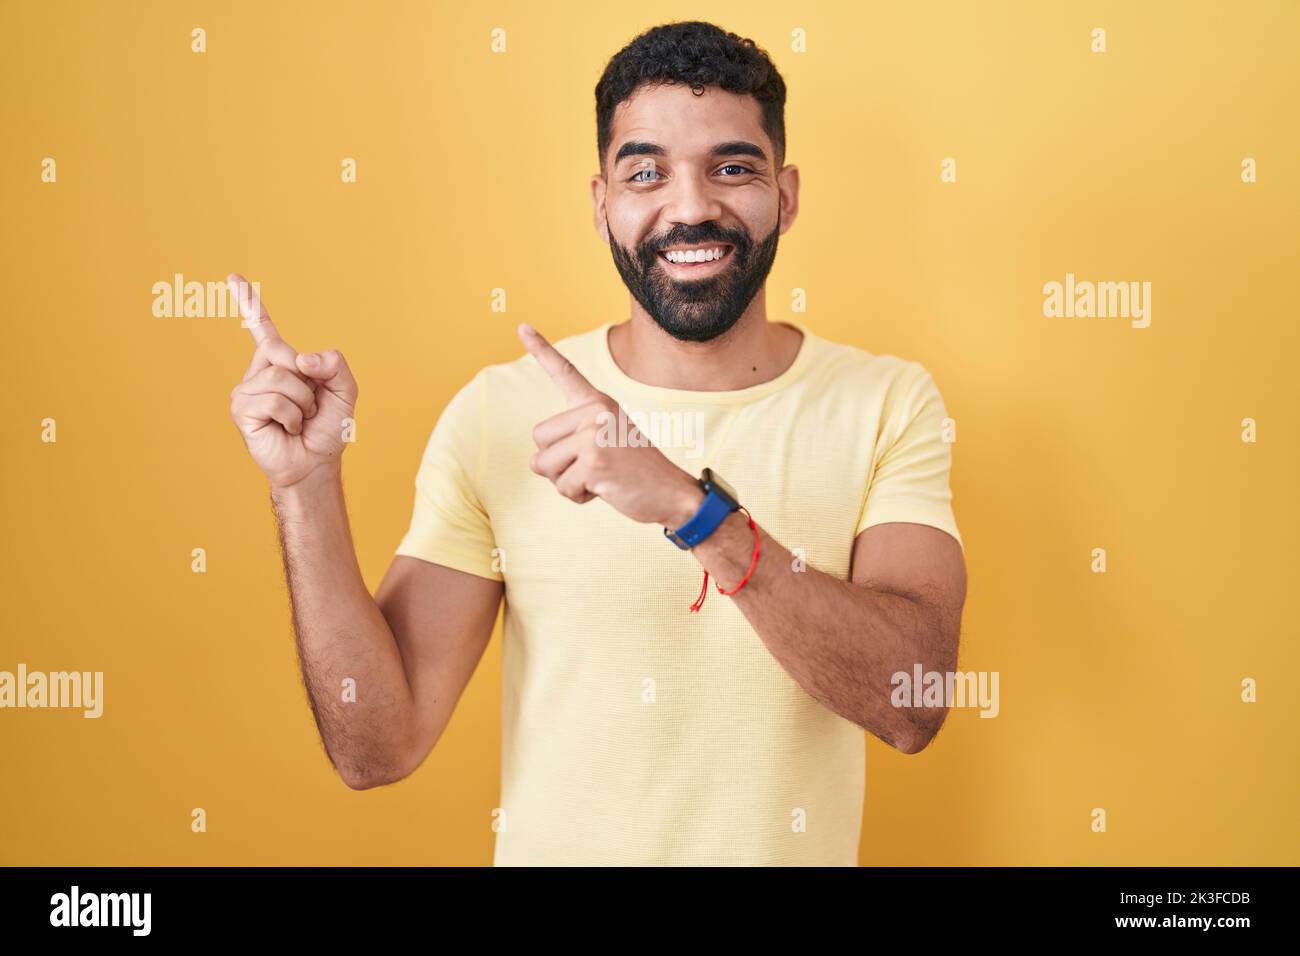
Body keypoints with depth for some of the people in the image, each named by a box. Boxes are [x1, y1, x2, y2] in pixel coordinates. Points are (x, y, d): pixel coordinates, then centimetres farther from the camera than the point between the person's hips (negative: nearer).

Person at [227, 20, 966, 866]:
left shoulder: (887, 404, -12)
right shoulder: (495, 414, -12)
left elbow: (916, 703, -25)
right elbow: (378, 748, -13)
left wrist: (690, 506, -36)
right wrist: (306, 487, -25)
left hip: (793, 848, 1)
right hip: (549, 845, 0)